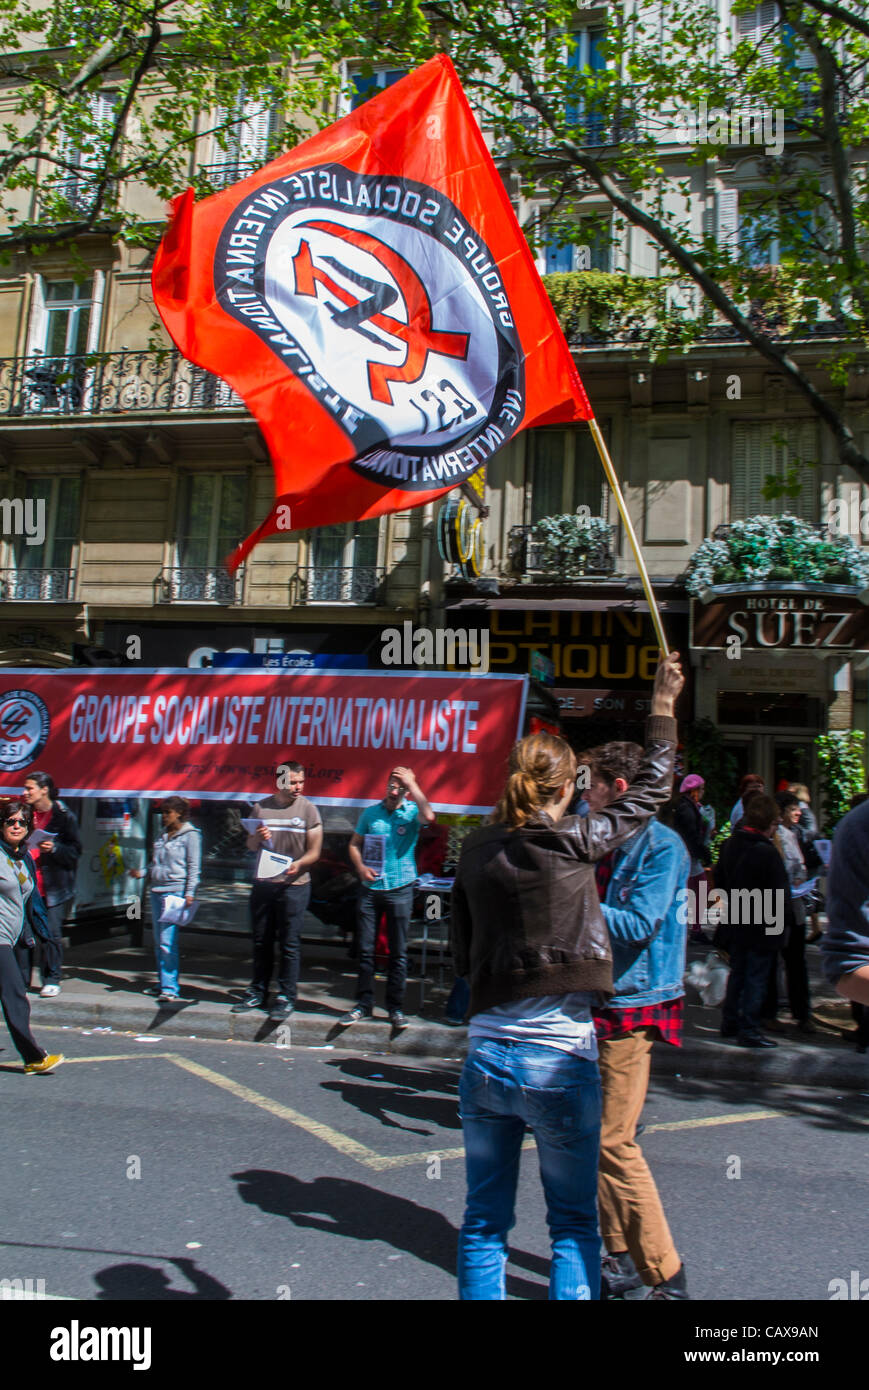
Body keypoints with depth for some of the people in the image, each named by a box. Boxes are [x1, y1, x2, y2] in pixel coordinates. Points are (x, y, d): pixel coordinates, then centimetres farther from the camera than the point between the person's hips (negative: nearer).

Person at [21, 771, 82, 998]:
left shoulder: (63, 815, -4)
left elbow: (75, 851, -3)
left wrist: (54, 849, -19)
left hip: (54, 887, -4)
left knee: (52, 934, -2)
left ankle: (51, 980, 9)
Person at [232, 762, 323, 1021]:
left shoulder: (308, 809, 0)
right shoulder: (261, 808, 7)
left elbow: (314, 851, -2)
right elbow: (250, 845, 14)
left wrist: (298, 864, -22)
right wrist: (258, 838, -9)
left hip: (294, 885, -3)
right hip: (262, 883, 3)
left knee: (290, 944, -1)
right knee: (261, 941, 10)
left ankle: (286, 997, 6)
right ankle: (258, 993, 22)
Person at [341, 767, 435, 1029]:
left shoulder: (412, 812, -1)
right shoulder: (370, 813, 8)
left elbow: (429, 817, -23)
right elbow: (354, 844, 12)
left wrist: (412, 784, -17)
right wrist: (360, 867, -7)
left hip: (400, 889, -2)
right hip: (369, 888, 2)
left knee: (398, 952, 4)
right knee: (365, 949, 6)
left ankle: (395, 1007, 13)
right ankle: (364, 1003, 16)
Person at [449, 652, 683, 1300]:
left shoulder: (477, 850, 2)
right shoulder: (574, 842, -10)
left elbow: (462, 954, 9)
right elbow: (649, 794, 4)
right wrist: (664, 708, 14)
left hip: (487, 1054, 4)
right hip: (560, 1058, -4)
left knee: (484, 1221, 17)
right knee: (575, 1224, 14)